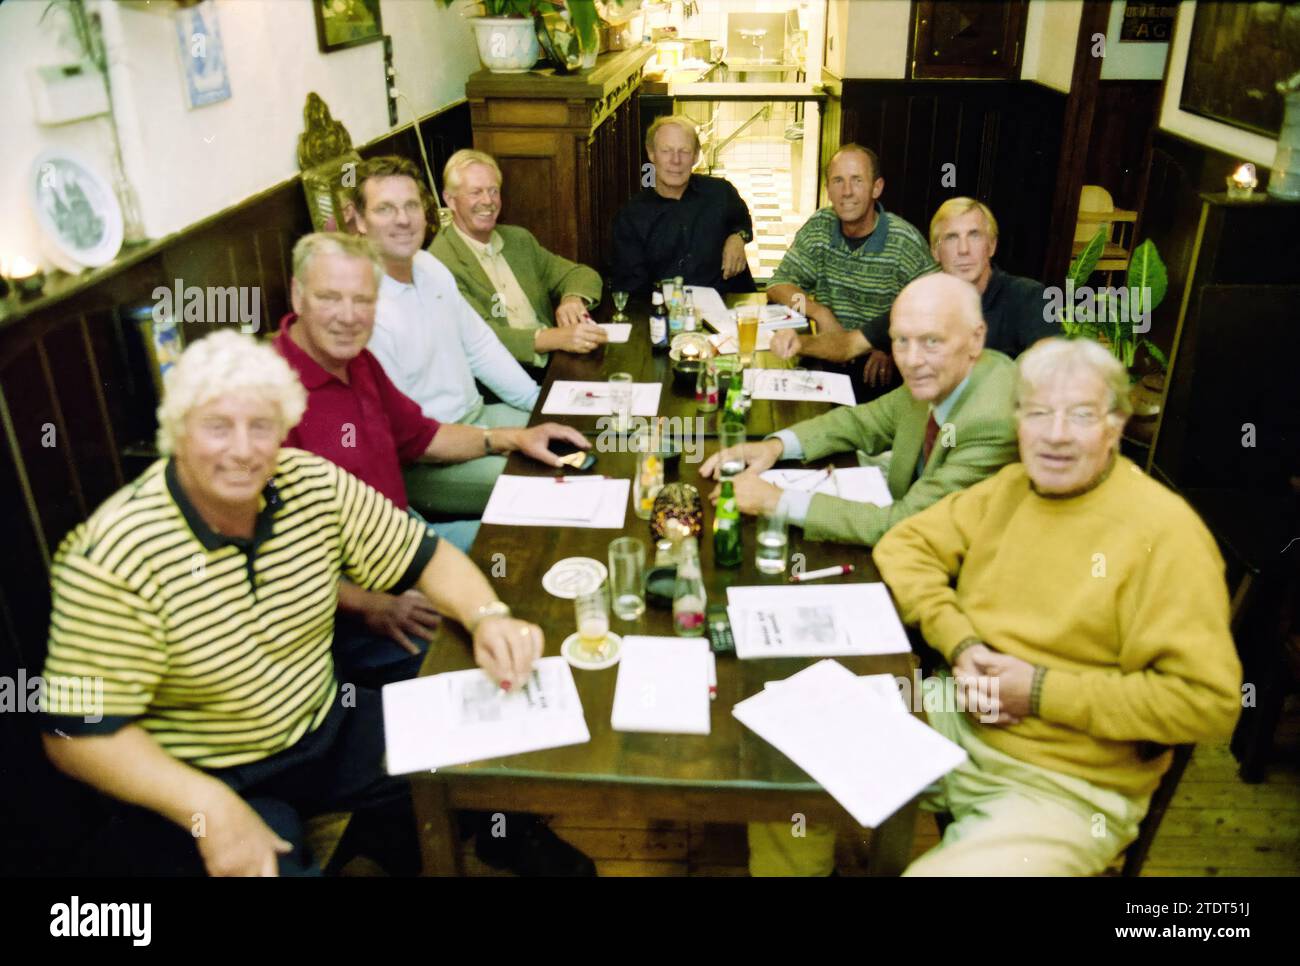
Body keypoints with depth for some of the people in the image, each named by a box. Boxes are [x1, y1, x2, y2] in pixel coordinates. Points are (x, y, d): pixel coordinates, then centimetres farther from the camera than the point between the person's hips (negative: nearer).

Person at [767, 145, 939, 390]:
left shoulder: (906, 242, -10)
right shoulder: (819, 227, 4)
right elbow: (779, 284, 6)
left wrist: (893, 347, -26)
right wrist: (819, 312, -12)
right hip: (825, 357, 3)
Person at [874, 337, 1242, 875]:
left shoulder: (1164, 533, -14)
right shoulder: (1011, 487, 5)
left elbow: (1210, 700, -17)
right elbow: (906, 545, 7)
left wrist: (1043, 690, -18)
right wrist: (960, 643, -10)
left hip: (1067, 787, -6)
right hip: (954, 723, 6)